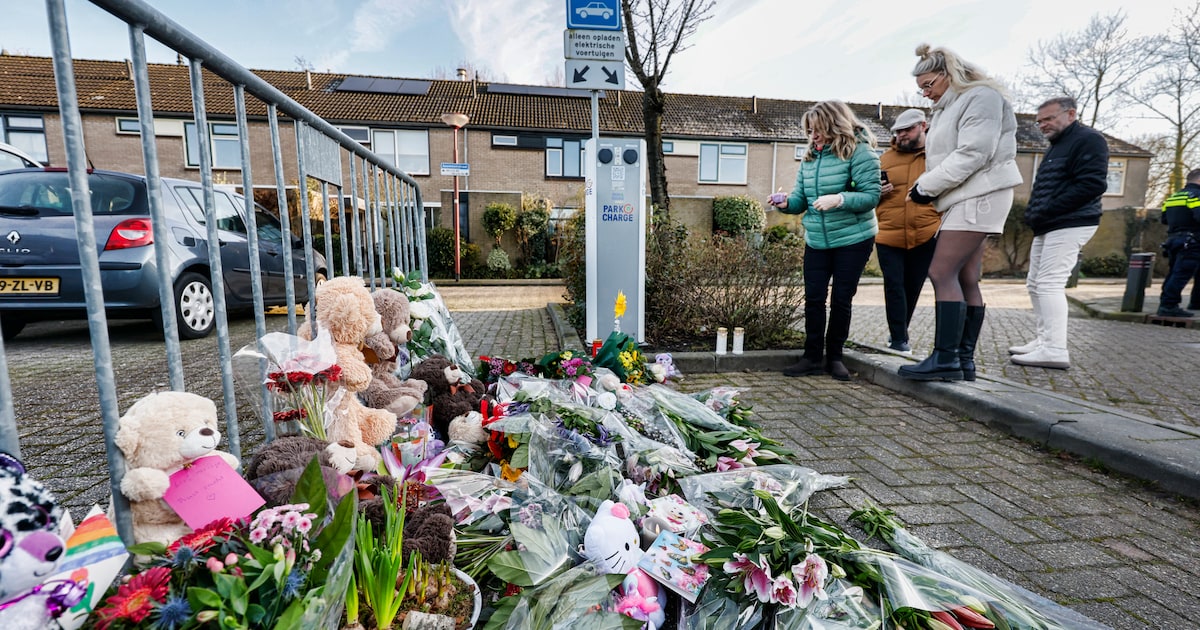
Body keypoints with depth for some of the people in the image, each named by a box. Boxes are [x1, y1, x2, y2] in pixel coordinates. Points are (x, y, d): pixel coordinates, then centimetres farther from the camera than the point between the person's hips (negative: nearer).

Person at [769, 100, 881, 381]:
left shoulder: (859, 151, -9)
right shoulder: (809, 157, 8)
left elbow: (871, 195, -15)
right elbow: (801, 199, 9)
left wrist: (839, 199, -30)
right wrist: (786, 203, -13)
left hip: (853, 240, -4)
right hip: (816, 241, 5)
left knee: (841, 300, 5)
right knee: (813, 299, 2)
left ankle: (835, 356, 20)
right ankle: (813, 357, 13)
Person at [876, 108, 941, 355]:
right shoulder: (885, 158, 8)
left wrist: (944, 225, -7)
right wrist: (876, 192, -8)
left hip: (925, 236, 0)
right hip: (888, 236, 0)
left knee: (912, 287, 11)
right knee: (894, 286, -4)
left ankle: (900, 332, 29)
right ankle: (898, 339, 2)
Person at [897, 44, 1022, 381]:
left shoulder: (981, 97, -5)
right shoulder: (947, 108, 23)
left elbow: (973, 153, -17)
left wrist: (927, 186, -14)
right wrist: (925, 185, 2)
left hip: (978, 196, -9)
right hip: (964, 200, 9)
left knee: (942, 272, -17)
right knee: (965, 280, 5)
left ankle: (946, 358, -16)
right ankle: (964, 360, 7)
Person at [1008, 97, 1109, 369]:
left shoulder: (1088, 140, -7)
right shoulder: (1056, 146, 23)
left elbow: (1093, 184, -18)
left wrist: (1045, 211, -19)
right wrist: (1033, 213, 7)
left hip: (1069, 225, -10)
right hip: (1046, 227, 10)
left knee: (1049, 284, -15)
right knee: (1035, 284, 10)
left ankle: (1055, 350, -14)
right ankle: (1045, 339, 17)